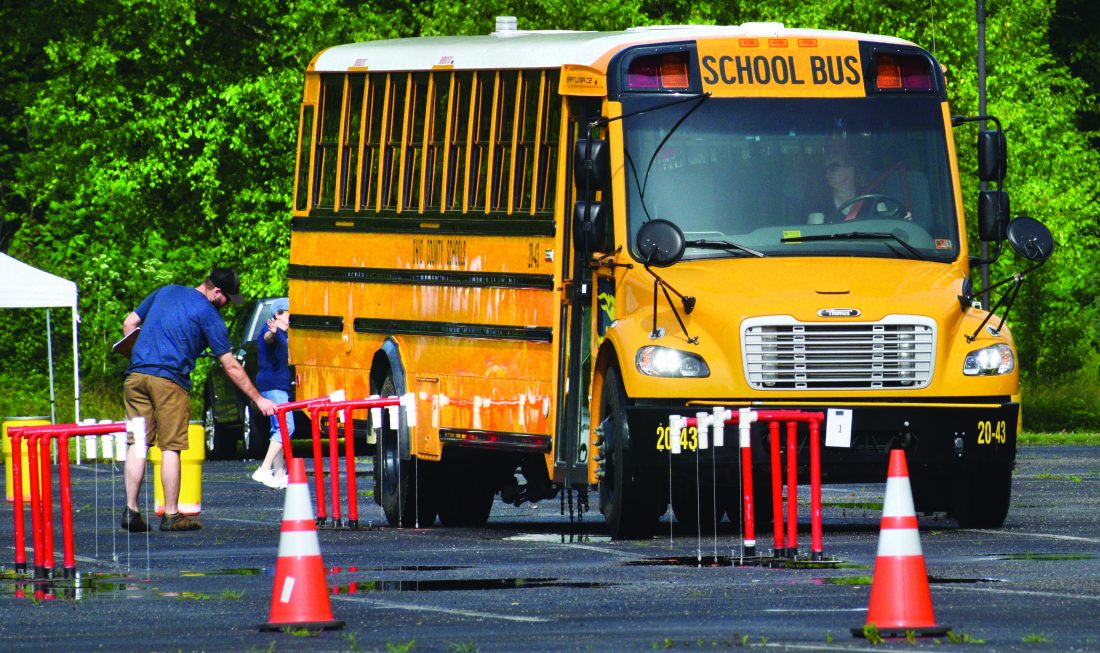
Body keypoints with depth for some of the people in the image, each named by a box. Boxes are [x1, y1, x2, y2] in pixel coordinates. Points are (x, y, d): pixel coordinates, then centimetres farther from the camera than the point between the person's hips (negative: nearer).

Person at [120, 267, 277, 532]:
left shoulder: (165, 292, 18)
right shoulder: (208, 314, 1)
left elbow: (129, 323, 21)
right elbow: (230, 366, 1)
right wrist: (258, 399, 7)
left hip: (136, 374, 5)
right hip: (170, 380, -5)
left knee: (137, 443, 6)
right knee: (170, 447, 0)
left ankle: (130, 510, 0)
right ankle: (171, 515, 2)